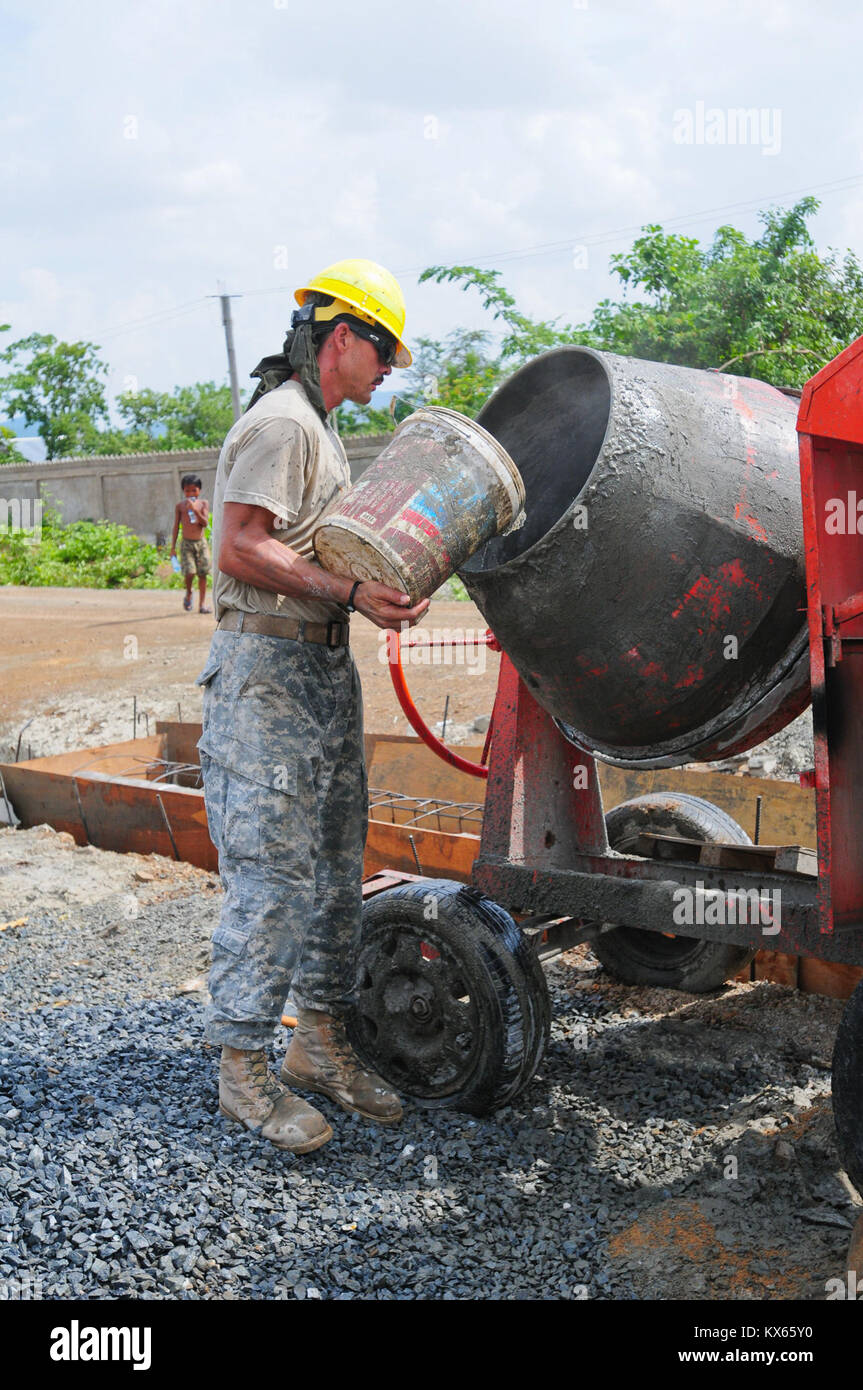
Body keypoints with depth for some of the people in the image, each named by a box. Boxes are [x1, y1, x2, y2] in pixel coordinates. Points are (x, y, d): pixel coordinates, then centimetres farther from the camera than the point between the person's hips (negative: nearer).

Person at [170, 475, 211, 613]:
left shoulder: (203, 503, 4)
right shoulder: (180, 506, 4)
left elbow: (205, 523, -7)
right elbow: (176, 527, 8)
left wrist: (195, 510, -21)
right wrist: (173, 547, 7)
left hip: (201, 542, 1)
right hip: (187, 544, -1)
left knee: (202, 573, 0)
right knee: (189, 572, -15)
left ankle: (202, 604, 6)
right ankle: (188, 593, 15)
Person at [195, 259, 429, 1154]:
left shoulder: (319, 431, 21)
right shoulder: (279, 423, -11)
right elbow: (240, 549, -20)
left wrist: (385, 586, 13)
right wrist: (351, 594, -23)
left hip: (324, 668, 10)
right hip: (265, 670, -10)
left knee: (334, 867, 13)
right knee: (269, 873, -7)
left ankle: (319, 1042, 23)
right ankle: (243, 1068, 4)